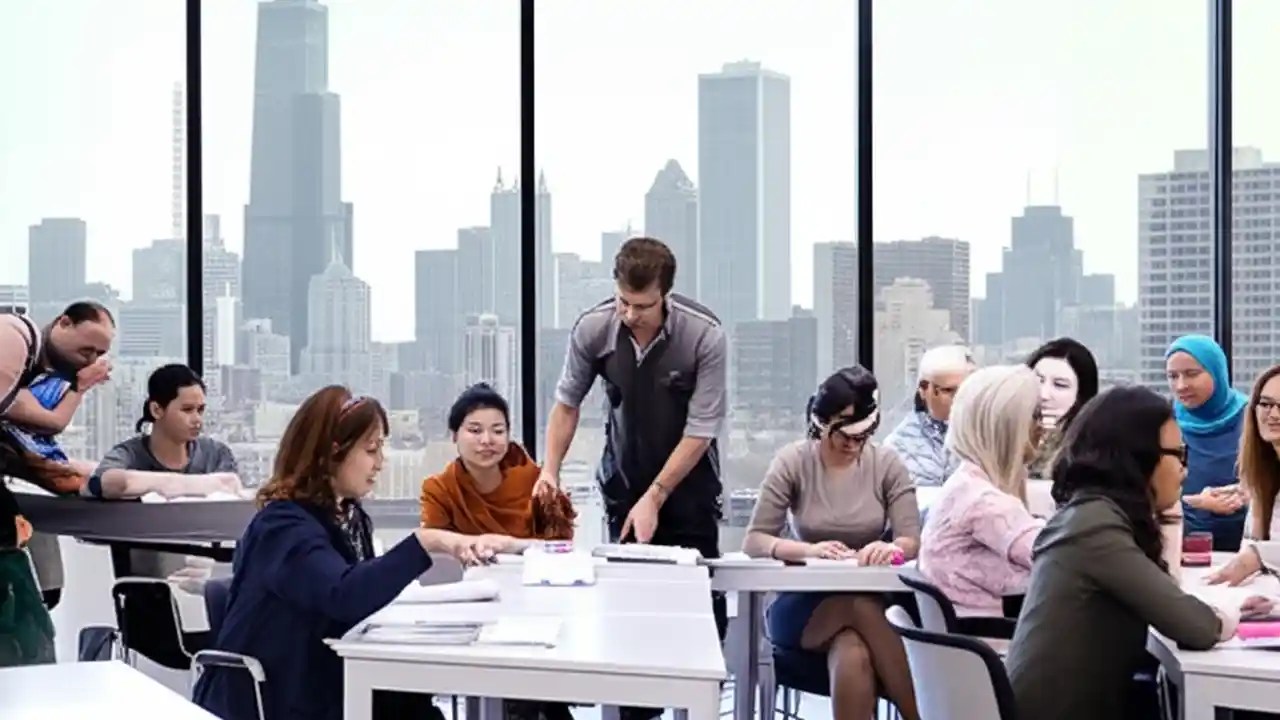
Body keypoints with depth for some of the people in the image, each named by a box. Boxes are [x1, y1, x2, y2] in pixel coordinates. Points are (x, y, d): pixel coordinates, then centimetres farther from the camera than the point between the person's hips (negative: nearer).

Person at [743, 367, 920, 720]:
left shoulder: (887, 464, 1)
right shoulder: (792, 462, -3)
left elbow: (913, 540, -4)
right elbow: (754, 541, -7)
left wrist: (892, 548, -29)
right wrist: (809, 550, -27)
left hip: (872, 601, 1)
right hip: (804, 605, -1)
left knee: (852, 656, -36)